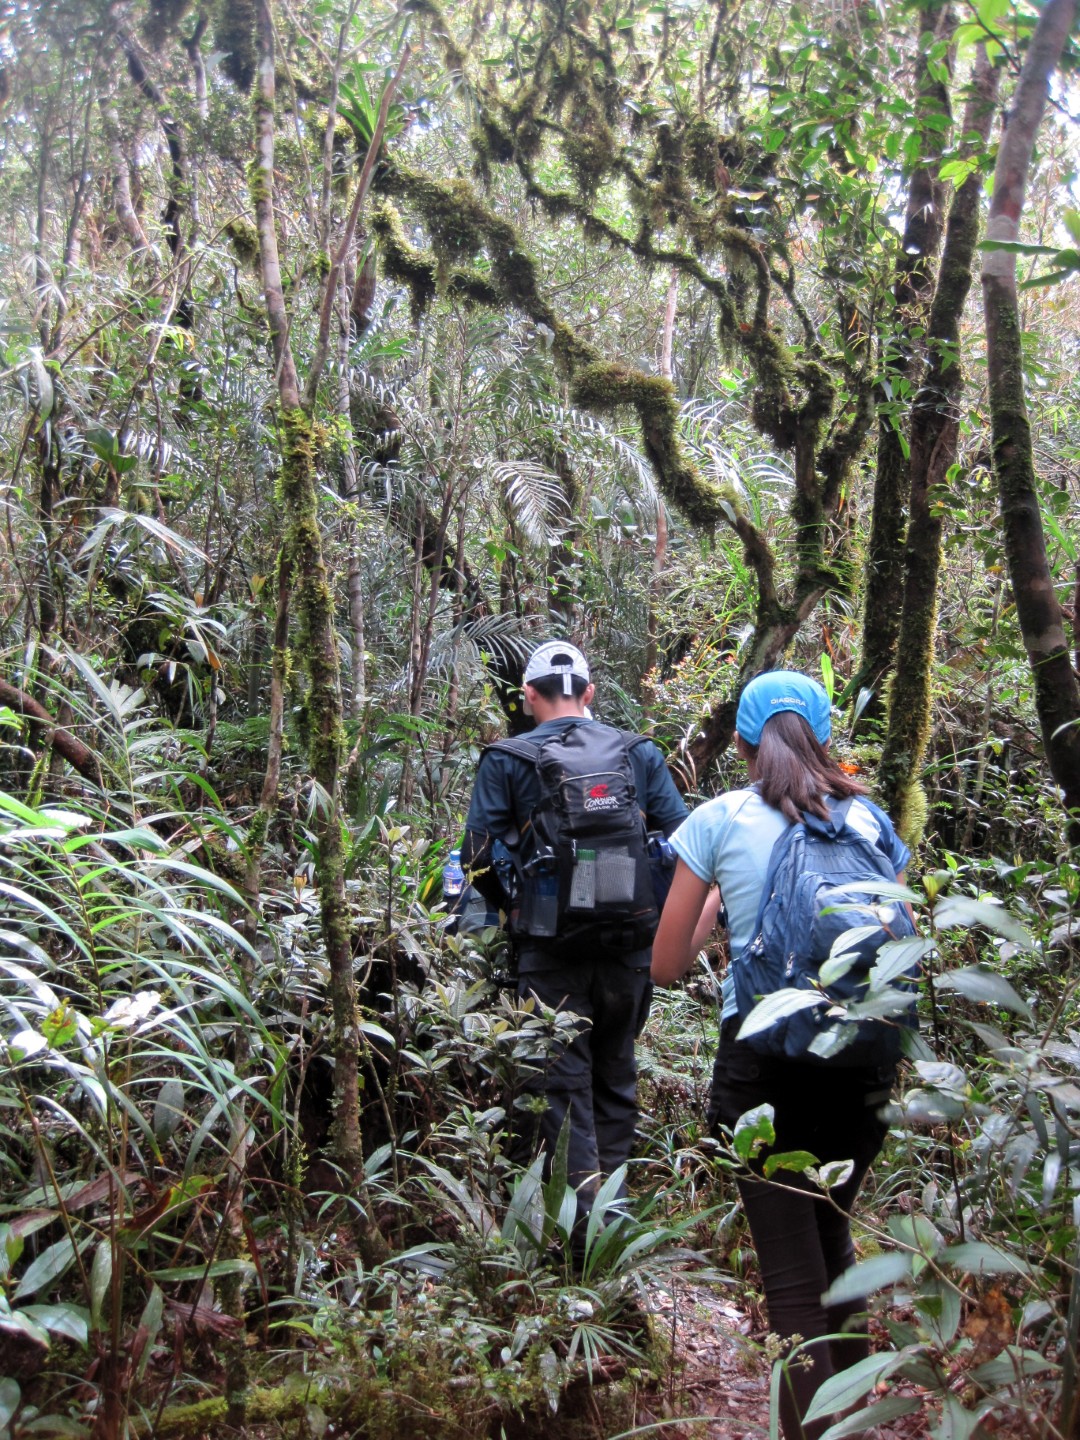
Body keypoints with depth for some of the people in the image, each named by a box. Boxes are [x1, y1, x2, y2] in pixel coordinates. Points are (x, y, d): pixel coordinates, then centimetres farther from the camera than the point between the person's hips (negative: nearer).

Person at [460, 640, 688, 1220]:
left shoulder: (507, 760, -3)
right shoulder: (641, 753, 4)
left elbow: (479, 857, -7)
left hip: (551, 948, -3)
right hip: (629, 945, 3)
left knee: (563, 1080, 5)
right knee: (616, 1075, 18)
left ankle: (584, 1210, -1)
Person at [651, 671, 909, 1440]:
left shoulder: (719, 820, -1)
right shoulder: (871, 819, 7)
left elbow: (668, 968, 3)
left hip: (764, 1054, -4)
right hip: (863, 1056, 4)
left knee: (791, 1268, 3)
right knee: (832, 1238, 24)